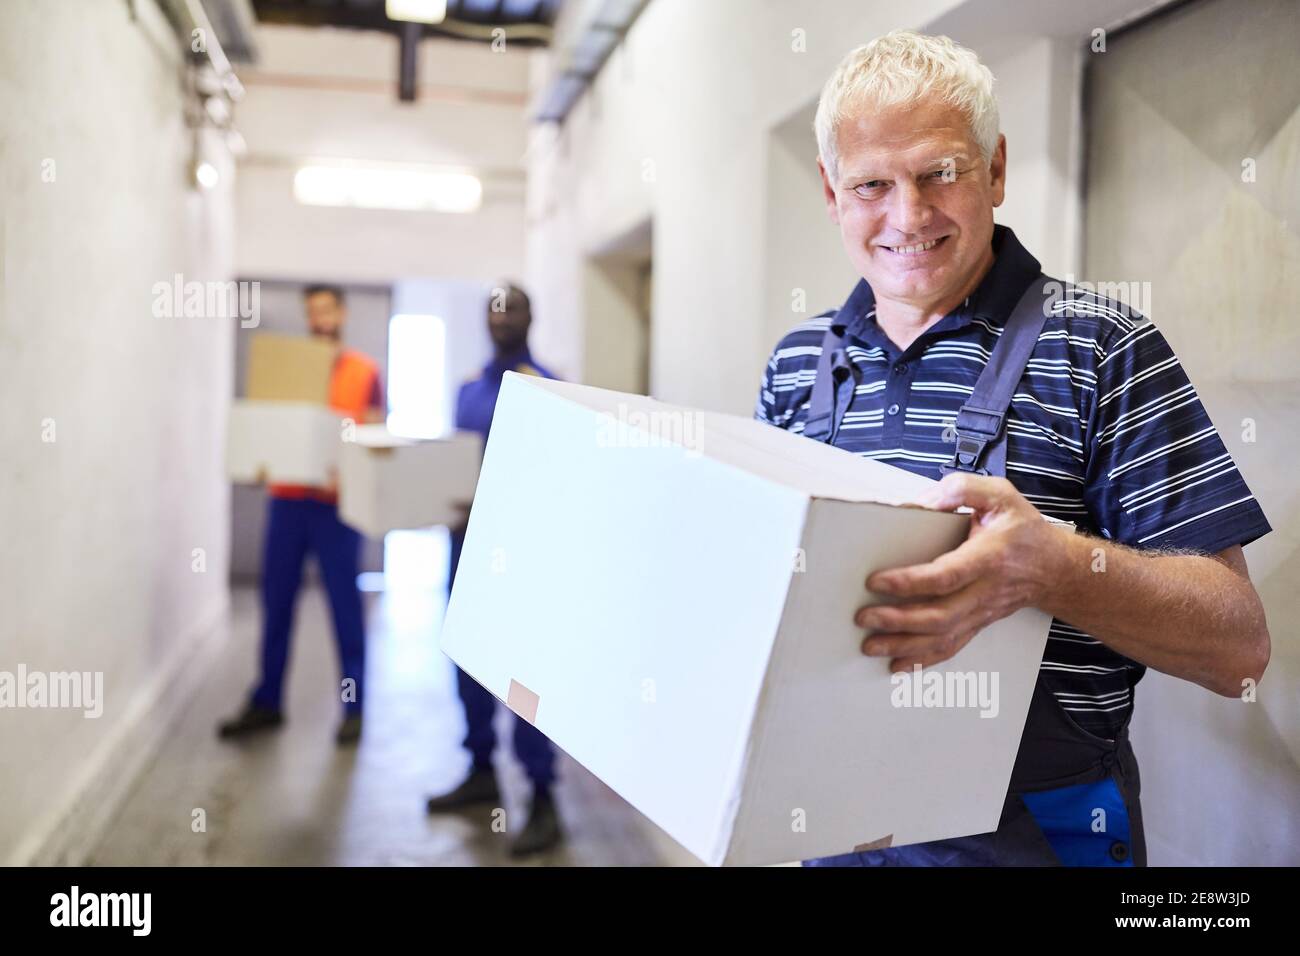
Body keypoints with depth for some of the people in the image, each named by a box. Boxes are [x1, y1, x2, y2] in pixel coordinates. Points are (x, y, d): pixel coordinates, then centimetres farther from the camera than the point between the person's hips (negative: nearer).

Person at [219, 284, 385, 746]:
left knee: (344, 604, 2)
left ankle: (353, 705, 11)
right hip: (286, 498, 3)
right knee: (276, 603, 7)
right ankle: (266, 703, 17)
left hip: (336, 502, -3)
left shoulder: (365, 372, 3)